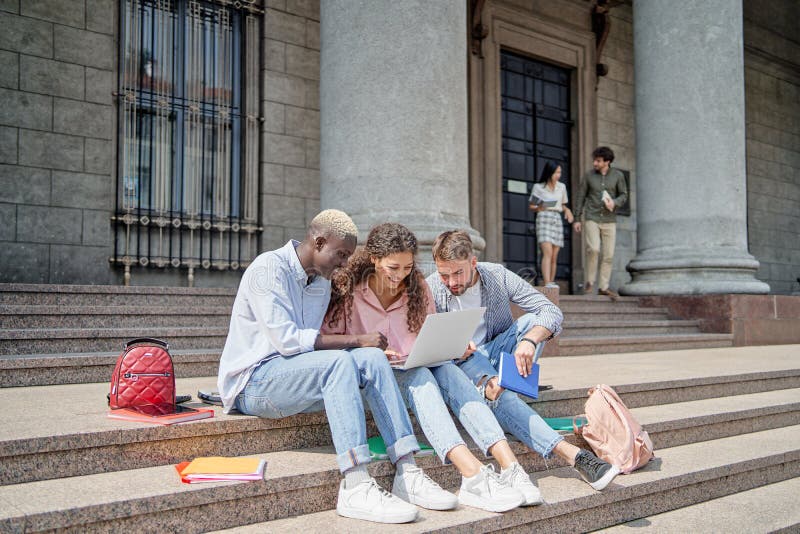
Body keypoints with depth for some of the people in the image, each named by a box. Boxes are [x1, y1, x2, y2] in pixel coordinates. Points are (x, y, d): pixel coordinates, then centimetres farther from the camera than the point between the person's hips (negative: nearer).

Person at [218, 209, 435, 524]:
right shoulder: (267, 269, -12)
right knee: (338, 361, -32)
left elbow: (313, 342, 12)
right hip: (251, 382, -7)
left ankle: (407, 472, -20)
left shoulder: (322, 284, 14)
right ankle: (356, 488, -37)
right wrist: (356, 340, -21)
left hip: (297, 374, 8)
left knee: (372, 357, -15)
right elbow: (287, 340, -22)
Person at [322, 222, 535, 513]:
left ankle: (510, 466, -40)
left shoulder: (417, 287, 7)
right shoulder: (347, 289, -6)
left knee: (446, 369, -28)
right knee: (419, 377, -33)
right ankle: (474, 475, -48)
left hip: (416, 370, 4)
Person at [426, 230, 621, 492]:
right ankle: (568, 451, -49)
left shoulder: (498, 276, -9)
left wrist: (529, 341, -35)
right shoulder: (430, 290, -13)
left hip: (498, 352, 4)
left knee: (532, 319, -24)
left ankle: (493, 387, -31)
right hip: (462, 363, -3)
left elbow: (552, 312, -15)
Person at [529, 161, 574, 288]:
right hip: (544, 218, -4)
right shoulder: (538, 187, 3)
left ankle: (551, 283, 6)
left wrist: (567, 210, 1)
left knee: (554, 256, 1)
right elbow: (531, 206, 7)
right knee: (547, 252, -20)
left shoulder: (562, 187, 15)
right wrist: (539, 207, -15)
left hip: (557, 219, 4)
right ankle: (547, 283, -27)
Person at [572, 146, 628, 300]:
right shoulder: (589, 176, 1)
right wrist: (577, 219, 1)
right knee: (593, 249, -20)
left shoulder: (617, 175, 1)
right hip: (592, 218, -1)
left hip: (609, 220, 2)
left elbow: (624, 195, 6)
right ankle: (589, 281, -3)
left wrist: (614, 203, -16)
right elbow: (581, 197, 5)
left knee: (609, 255, -1)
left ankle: (603, 287, 7)